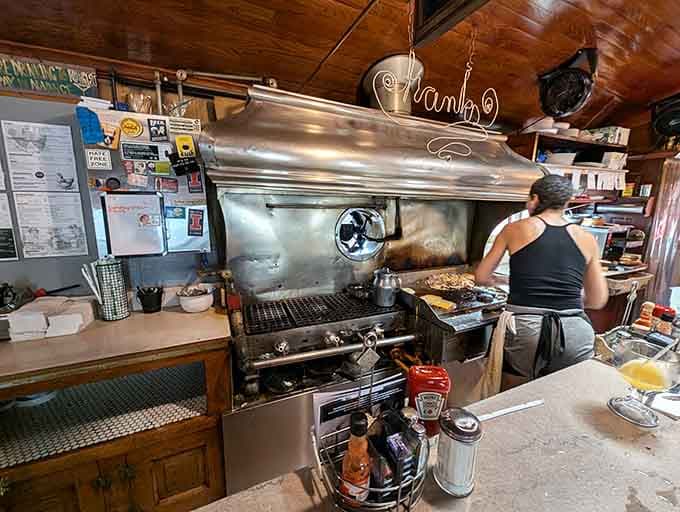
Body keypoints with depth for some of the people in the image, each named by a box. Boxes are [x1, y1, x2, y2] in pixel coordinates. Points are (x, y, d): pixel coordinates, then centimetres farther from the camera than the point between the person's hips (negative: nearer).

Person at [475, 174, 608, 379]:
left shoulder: (515, 229, 4)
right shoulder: (587, 239, 11)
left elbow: (481, 278, 11)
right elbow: (598, 301, 16)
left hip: (524, 330, -2)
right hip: (574, 332, 3)